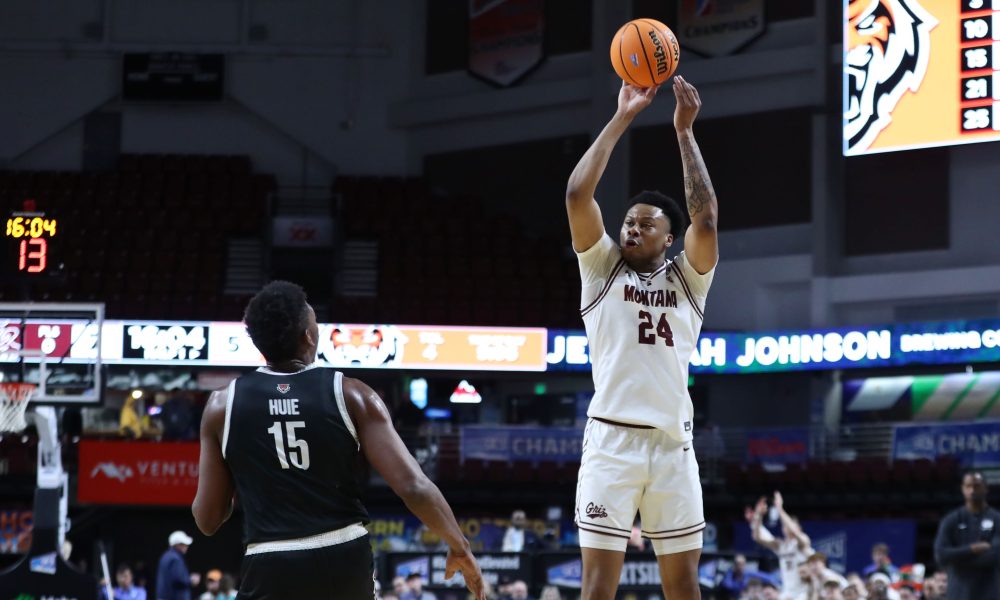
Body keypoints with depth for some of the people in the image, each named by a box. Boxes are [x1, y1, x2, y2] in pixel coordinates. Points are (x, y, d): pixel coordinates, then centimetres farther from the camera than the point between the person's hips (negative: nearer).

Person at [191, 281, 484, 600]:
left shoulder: (223, 405, 2)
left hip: (271, 571, -1)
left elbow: (207, 519, 7)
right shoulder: (350, 395, 0)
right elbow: (414, 487, -7)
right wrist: (460, 548, 8)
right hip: (347, 560, 1)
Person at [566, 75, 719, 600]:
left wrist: (684, 131, -4)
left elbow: (705, 215, -4)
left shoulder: (687, 278, 12)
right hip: (612, 439, -2)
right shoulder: (603, 268, 10)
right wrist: (622, 119, -2)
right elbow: (577, 194, -3)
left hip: (673, 443, 2)